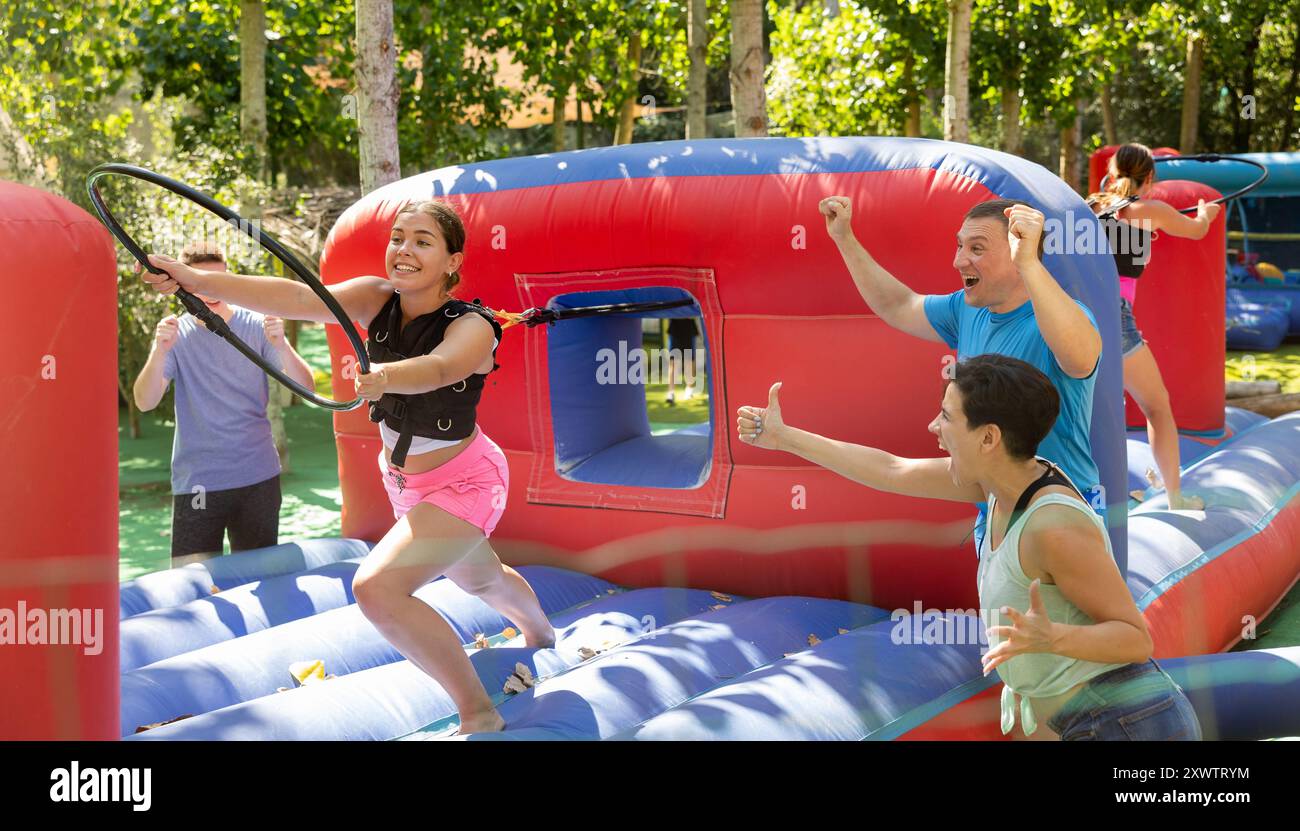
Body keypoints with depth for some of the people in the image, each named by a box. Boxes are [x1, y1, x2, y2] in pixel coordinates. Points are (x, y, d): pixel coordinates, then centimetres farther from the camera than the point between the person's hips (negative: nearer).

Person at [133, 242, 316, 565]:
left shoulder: (257, 327, -1)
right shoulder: (176, 335, 0)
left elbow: (305, 387, -9)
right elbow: (144, 402, -11)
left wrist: (281, 346, -28)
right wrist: (159, 351, -28)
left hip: (258, 477, 1)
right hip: (196, 482, 0)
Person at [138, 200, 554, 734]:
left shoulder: (472, 328, -28)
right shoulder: (378, 301, -14)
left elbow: (436, 368, -51)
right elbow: (301, 299, -31)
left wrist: (384, 377, -73)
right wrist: (200, 282, -47)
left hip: (462, 483, -7)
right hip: (403, 482, 7)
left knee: (377, 588, -27)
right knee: (479, 578, 31)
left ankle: (480, 716, -11)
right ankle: (541, 635, 65)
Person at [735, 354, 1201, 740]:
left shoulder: (1055, 526, -24)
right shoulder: (1014, 474, 2)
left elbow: (1136, 638, -18)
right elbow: (893, 471, 12)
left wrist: (1050, 637, -38)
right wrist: (784, 439, 19)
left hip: (1128, 725, -9)